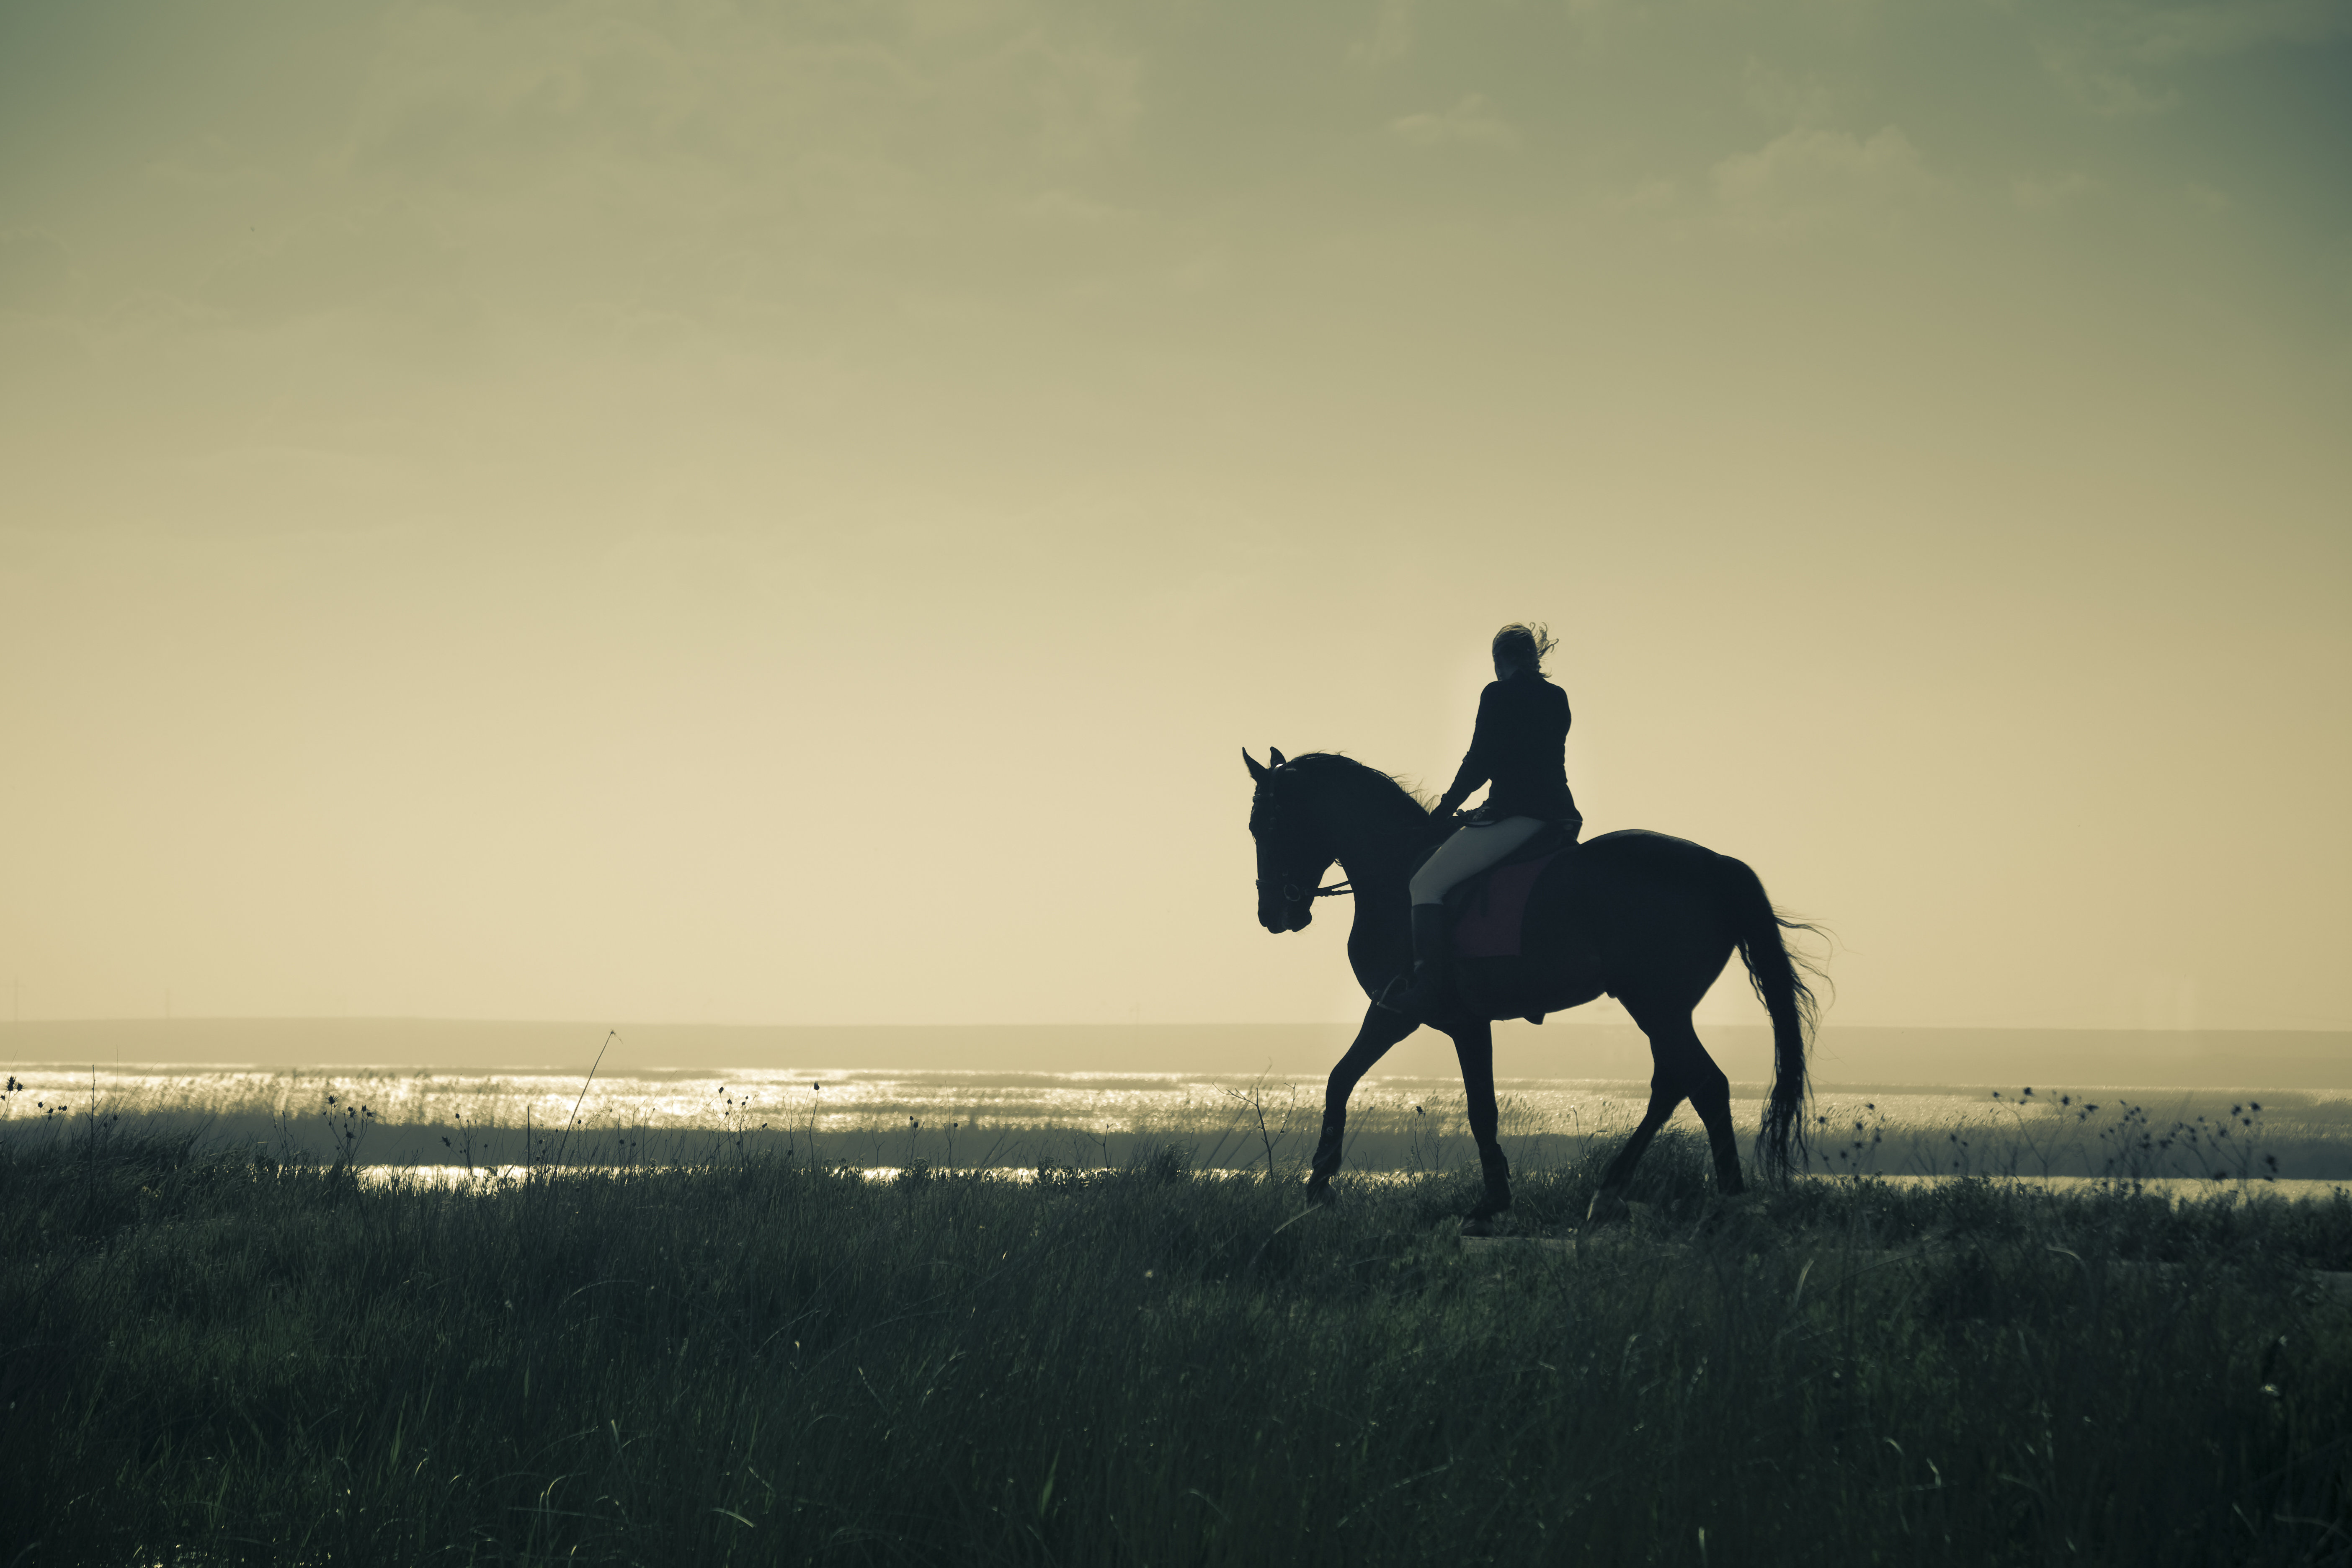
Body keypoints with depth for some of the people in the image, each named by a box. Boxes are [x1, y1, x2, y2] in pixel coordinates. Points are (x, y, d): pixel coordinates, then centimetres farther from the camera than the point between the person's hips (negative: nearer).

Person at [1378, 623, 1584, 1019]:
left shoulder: (1498, 695, -5)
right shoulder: (1558, 699, 16)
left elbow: (1479, 763, -6)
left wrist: (1444, 811, 6)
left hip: (1516, 814, -9)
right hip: (1560, 814, 9)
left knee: (1427, 882, -7)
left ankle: (1428, 987, -21)